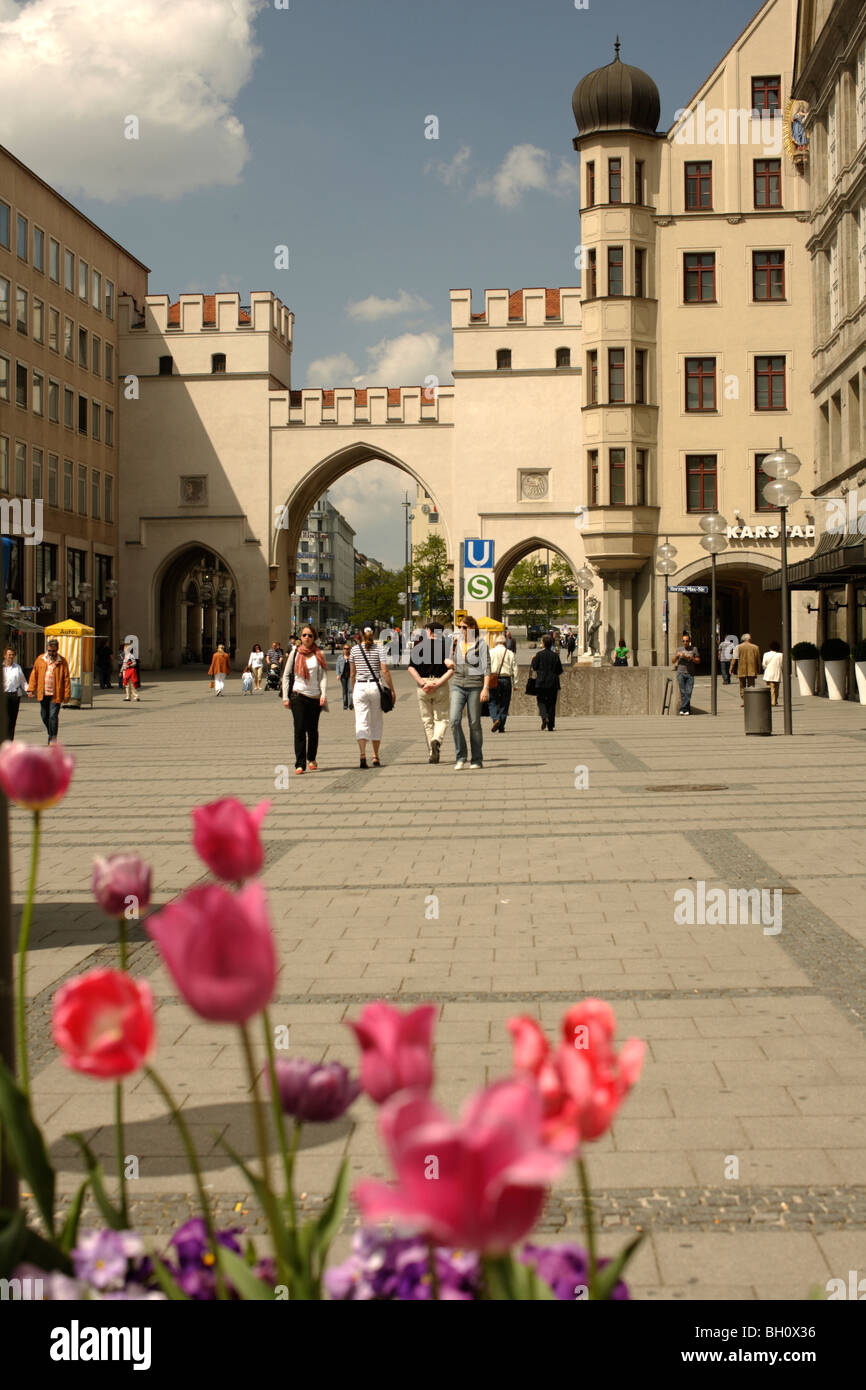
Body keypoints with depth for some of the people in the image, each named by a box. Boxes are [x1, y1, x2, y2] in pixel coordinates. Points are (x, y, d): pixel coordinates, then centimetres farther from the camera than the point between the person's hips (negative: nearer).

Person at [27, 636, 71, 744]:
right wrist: (31, 689, 4)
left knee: (53, 716, -9)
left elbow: (66, 678, -3)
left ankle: (53, 738, -2)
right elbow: (34, 675, 10)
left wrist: (67, 694, -8)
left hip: (55, 694, -4)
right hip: (43, 694, 4)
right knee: (44, 716, 13)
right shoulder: (40, 659, 7)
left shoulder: (62, 661, -2)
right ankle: (51, 734, 32)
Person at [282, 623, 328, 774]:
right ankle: (300, 764, -8)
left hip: (315, 697, 1)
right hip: (298, 695, -1)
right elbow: (286, 675, 9)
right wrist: (285, 697, 3)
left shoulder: (319, 654, 6)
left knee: (313, 730, 7)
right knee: (300, 730, -8)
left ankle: (312, 759, 29)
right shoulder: (295, 653, 6)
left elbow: (323, 676, 4)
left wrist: (323, 695, -8)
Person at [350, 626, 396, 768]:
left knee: (361, 722, -2)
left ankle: (363, 754, -20)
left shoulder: (354, 650, 3)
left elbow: (352, 673, 7)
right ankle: (376, 757, 16)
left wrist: (353, 690, 19)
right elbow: (385, 671, -8)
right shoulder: (378, 649, -2)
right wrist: (392, 690, -3)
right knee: (376, 722, 11)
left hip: (359, 687, 1)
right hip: (375, 687, 0)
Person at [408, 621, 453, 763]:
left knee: (427, 721, 10)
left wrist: (423, 683, -10)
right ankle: (437, 740, -22)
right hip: (441, 686, -1)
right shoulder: (445, 645, 1)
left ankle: (432, 754, 7)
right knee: (441, 718, 8)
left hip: (423, 685, 1)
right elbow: (451, 670, -10)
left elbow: (411, 668, -6)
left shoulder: (418, 645, 3)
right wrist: (437, 684, -11)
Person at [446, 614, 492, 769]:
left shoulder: (481, 643, -3)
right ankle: (460, 757, -4)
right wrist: (449, 662, 2)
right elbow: (452, 660, 26)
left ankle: (477, 759, 13)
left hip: (475, 686, -4)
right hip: (458, 685, 4)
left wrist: (486, 688, -15)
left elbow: (486, 668, -6)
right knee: (454, 719, -13)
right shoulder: (456, 642, 11)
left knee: (475, 723, 1)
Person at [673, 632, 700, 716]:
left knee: (688, 692, -9)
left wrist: (690, 658, -10)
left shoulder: (694, 649, 8)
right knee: (683, 692, -3)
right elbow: (673, 661, 10)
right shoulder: (679, 649, 11)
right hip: (681, 673, 1)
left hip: (690, 674, -1)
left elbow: (698, 661, 7)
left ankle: (682, 709, -6)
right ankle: (687, 709, 4)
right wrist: (677, 655, -9)